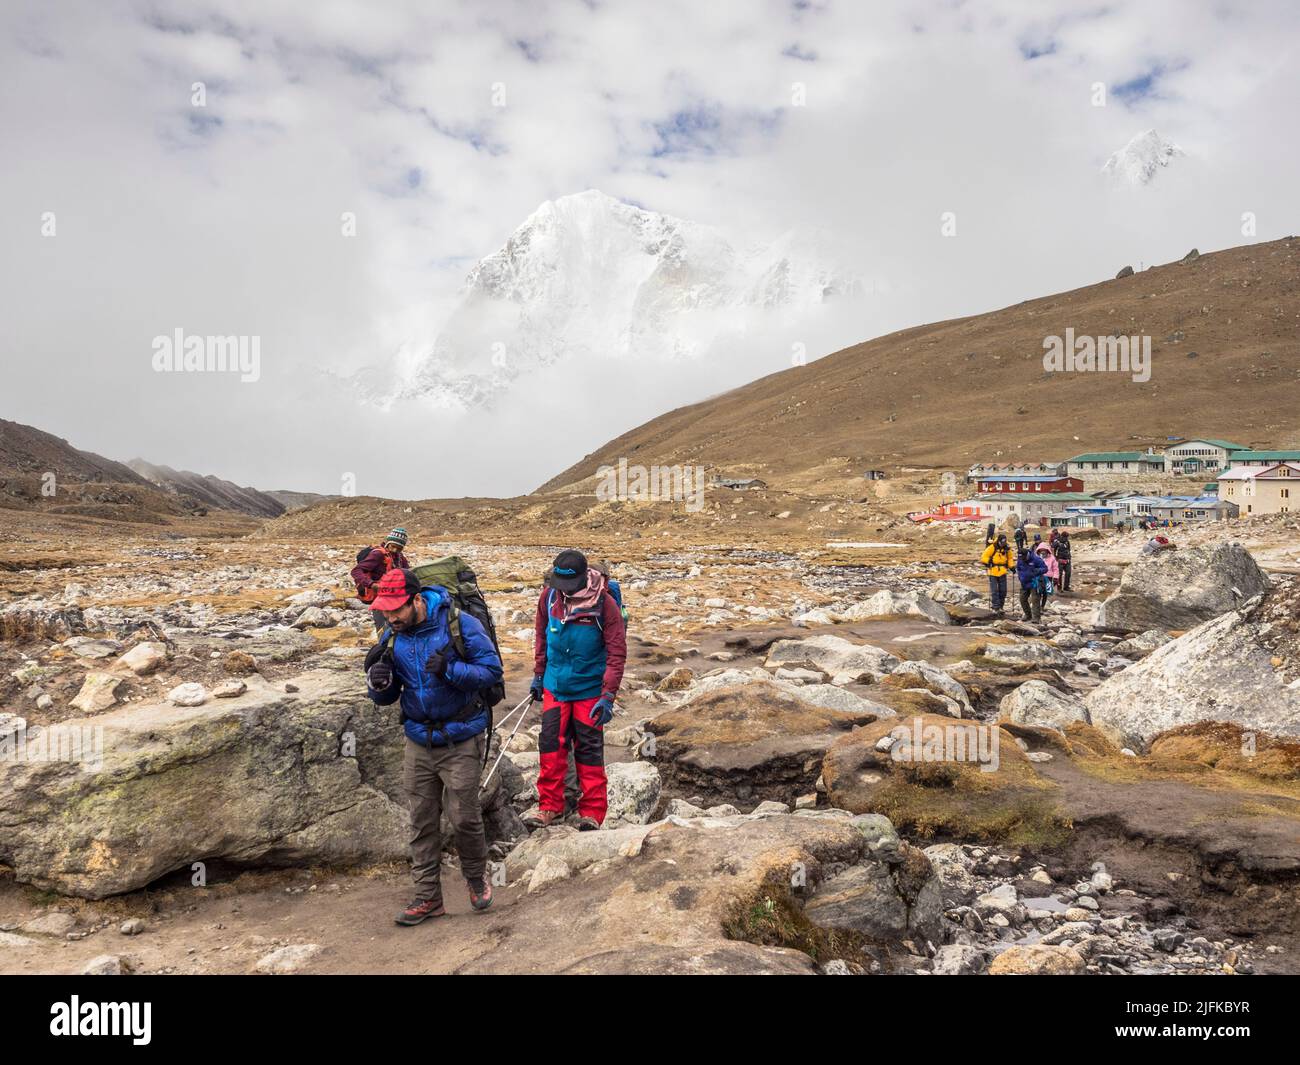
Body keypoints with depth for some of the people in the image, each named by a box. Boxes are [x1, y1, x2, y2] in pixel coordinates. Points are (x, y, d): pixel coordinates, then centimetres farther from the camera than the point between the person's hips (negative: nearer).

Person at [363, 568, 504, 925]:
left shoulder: (459, 624, -15)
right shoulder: (392, 637, 0)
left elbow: (492, 669, -14)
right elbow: (386, 698, 7)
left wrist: (449, 670, -29)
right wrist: (379, 681, -17)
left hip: (460, 742, -4)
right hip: (418, 743, 5)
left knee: (464, 817, 2)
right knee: (422, 822, 9)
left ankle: (476, 876, 30)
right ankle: (428, 897, 23)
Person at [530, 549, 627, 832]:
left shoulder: (604, 603, -18)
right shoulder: (549, 595, -7)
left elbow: (617, 652, -15)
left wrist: (608, 696, -19)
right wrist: (538, 675, 13)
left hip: (589, 690, -3)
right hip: (555, 686, 3)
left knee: (589, 750, 4)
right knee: (550, 745, 3)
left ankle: (592, 813, 14)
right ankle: (549, 805, 17)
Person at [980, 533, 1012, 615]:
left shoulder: (1007, 548, 2)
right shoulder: (992, 548, -12)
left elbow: (1009, 558, 19)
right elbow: (983, 557, -8)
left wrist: (1011, 566, 7)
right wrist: (988, 561, -23)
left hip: (1003, 572, 4)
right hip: (993, 572, -4)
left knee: (1003, 591, 7)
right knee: (994, 591, -5)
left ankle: (1000, 607, 19)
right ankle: (996, 608, 0)